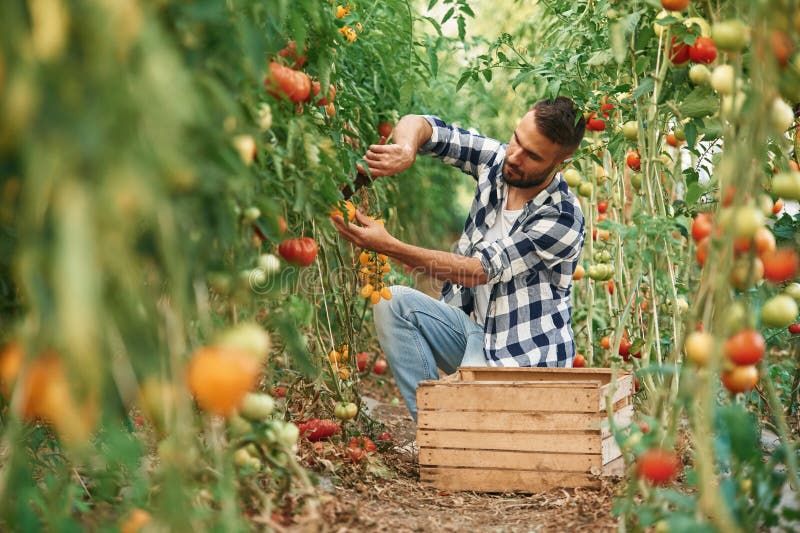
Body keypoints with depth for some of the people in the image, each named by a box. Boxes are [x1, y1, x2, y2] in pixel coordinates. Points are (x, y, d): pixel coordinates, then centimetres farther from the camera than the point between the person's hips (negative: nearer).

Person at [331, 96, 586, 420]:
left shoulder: (563, 220, -21)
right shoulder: (495, 159, -4)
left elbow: (477, 271, -25)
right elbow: (416, 124, -6)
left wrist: (388, 246, -31)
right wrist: (406, 149, -32)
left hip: (521, 357, -6)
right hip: (473, 325, 7)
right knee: (392, 303, -18)